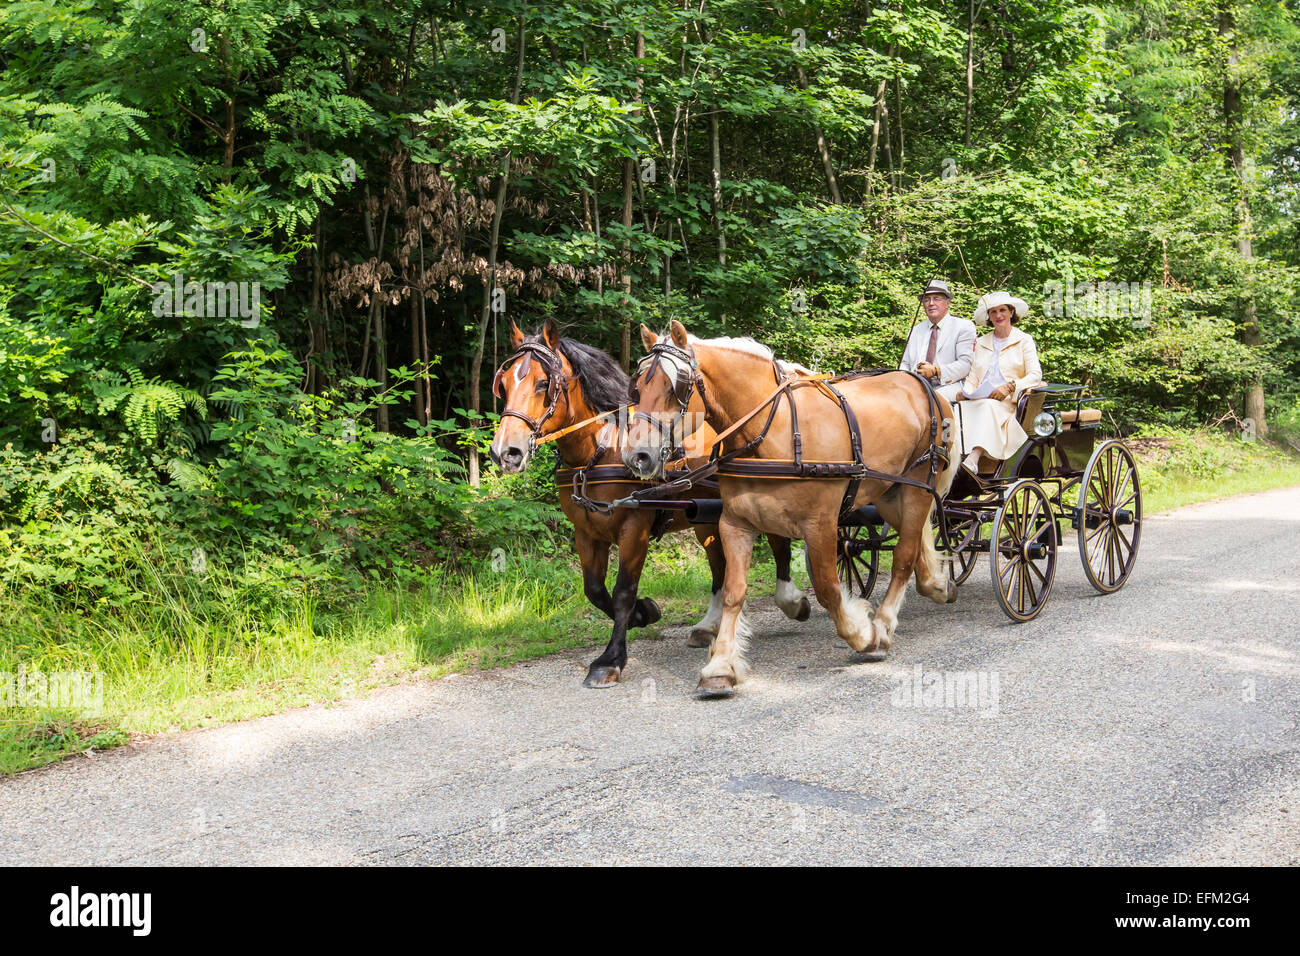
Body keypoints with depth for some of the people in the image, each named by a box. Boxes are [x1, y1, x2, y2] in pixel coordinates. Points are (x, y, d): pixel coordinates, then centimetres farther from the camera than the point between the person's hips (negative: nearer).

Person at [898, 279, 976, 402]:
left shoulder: (964, 327, 7)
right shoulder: (916, 330, 25)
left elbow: (966, 364, -4)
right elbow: (905, 363, 23)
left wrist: (936, 371, -18)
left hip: (946, 387, -4)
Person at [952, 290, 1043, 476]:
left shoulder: (1024, 340, 11)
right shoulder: (981, 342, 22)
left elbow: (1035, 375, -1)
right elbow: (973, 378, 16)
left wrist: (1009, 386, -17)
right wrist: (965, 393, -6)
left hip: (1009, 402, -4)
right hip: (979, 401, 4)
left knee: (988, 407, -38)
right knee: (958, 408, -29)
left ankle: (972, 461, -57)